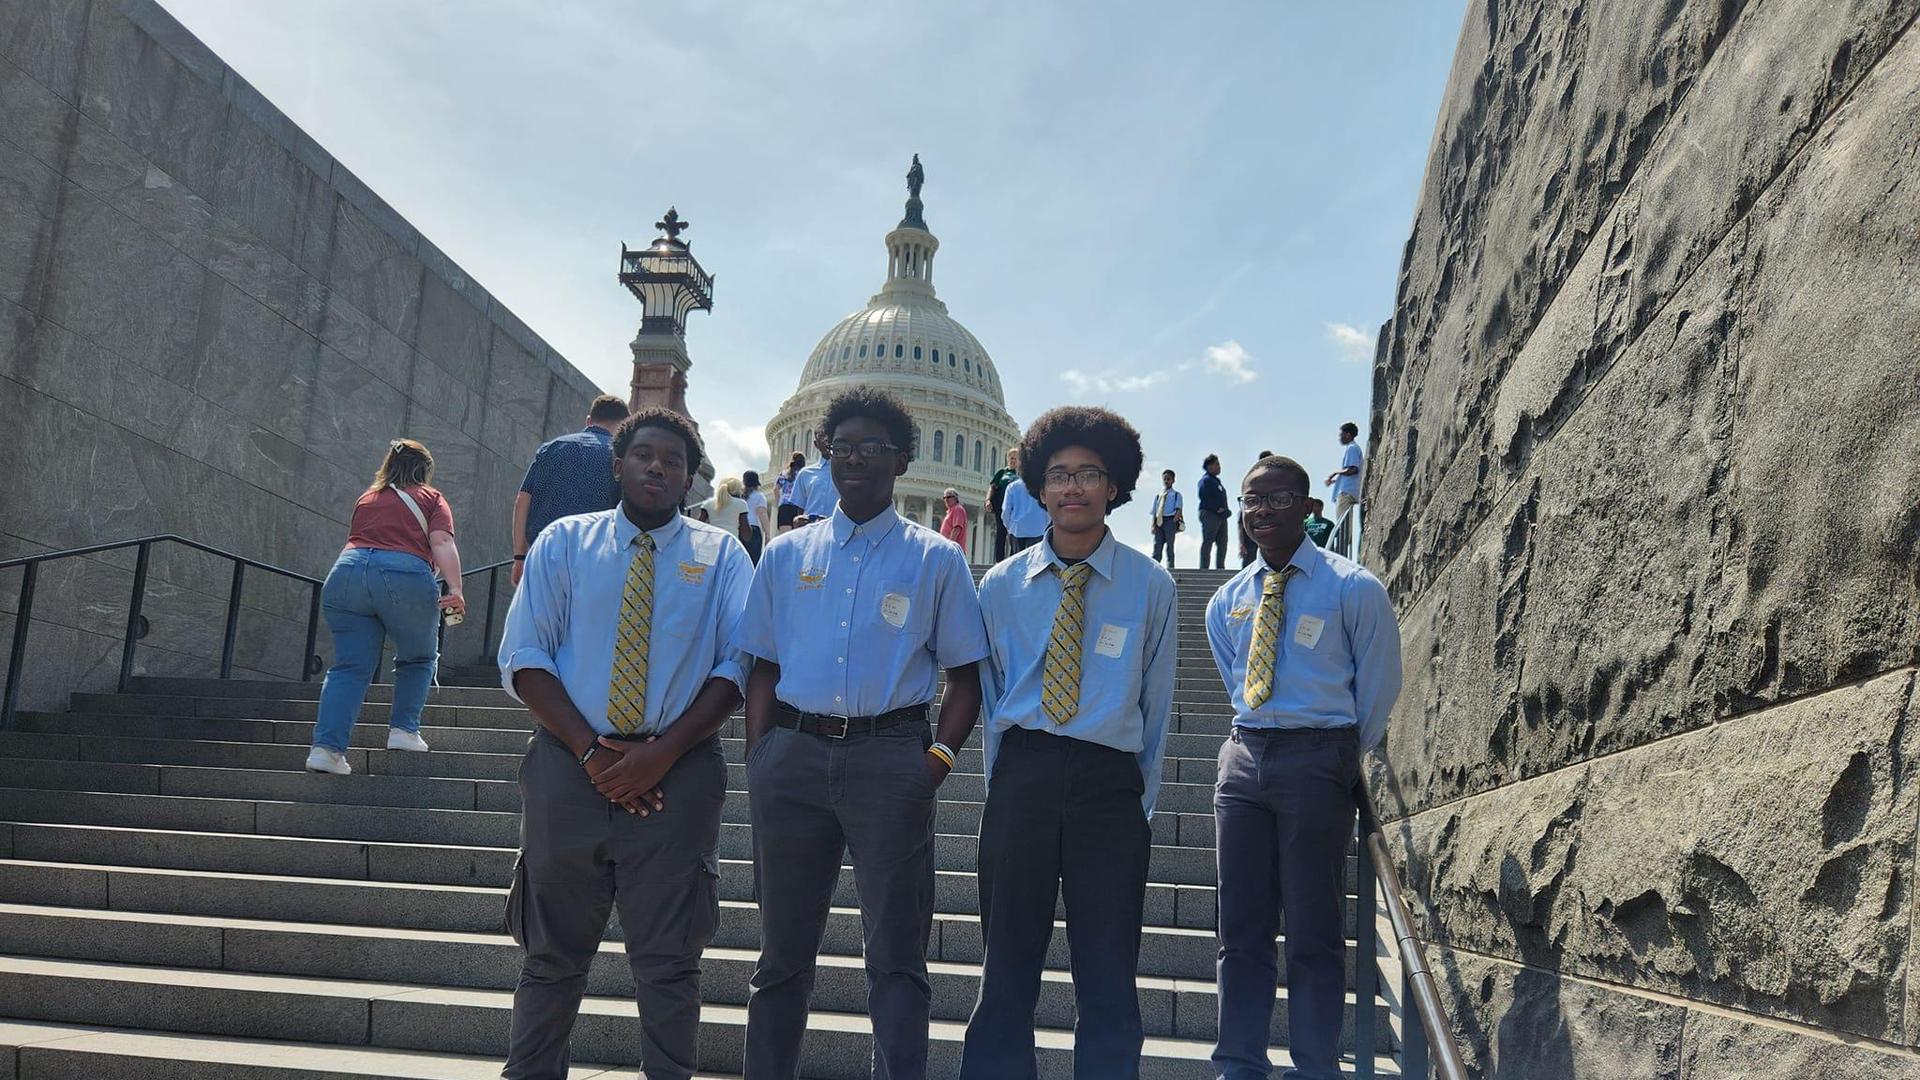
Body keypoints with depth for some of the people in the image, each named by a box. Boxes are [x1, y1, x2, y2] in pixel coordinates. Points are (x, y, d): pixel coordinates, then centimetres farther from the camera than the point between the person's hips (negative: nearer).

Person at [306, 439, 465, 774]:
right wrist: (455, 588, -11)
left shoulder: (366, 498, 30)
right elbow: (442, 542, 0)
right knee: (418, 658, 20)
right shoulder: (431, 498, 18)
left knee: (350, 666, 5)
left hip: (346, 573, 3)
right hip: (406, 577, -3)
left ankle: (326, 747, -7)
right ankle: (403, 730, 16)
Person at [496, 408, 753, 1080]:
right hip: (569, 766, 1)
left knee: (668, 961, 5)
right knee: (553, 955, 12)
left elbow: (736, 668, -2)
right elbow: (523, 659, 1)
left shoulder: (722, 557, 6)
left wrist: (661, 754, -13)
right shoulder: (563, 542, 7)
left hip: (677, 773, -1)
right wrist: (592, 751, -11)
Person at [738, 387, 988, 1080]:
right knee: (783, 948, 13)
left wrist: (939, 758, -10)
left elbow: (965, 675, 4)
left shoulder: (936, 560, 6)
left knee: (897, 955, 0)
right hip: (792, 753, 3)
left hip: (891, 757, -2)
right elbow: (763, 668, 11)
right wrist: (757, 762, -1)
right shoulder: (786, 555, 13)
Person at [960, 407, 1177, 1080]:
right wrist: (1003, 784, 7)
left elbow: (1156, 704, 5)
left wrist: (1142, 800, 4)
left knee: (1107, 973, 5)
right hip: (1021, 776, 2)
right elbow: (990, 696, 12)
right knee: (1008, 964, 8)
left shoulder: (1151, 587, 3)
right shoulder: (1002, 586, 8)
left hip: (1109, 781, -1)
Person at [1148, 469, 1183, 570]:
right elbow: (1153, 512, 14)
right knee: (1156, 549, -2)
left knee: (1169, 549, -4)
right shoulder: (1157, 496, 20)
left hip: (1170, 520, -3)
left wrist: (1174, 521, -17)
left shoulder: (1176, 495, 11)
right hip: (1158, 522, 3)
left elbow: (1179, 509, -1)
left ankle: (1169, 569, -4)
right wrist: (1153, 525, 0)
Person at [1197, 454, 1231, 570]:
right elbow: (1204, 497, -17)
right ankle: (1204, 568, -9)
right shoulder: (1206, 480, -7)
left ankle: (1220, 567, 12)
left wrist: (1225, 510, 10)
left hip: (1220, 516, 10)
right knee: (1207, 542, -9)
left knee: (1222, 543, 8)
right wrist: (1216, 509, -19)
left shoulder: (1216, 480, 23)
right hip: (1209, 514, -10)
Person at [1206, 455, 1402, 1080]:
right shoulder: (1226, 602, 12)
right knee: (1241, 928, 7)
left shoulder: (1353, 589, -3)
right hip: (1243, 755, 5)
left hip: (1318, 759, -5)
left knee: (1313, 929, -1)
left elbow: (1380, 684, 5)